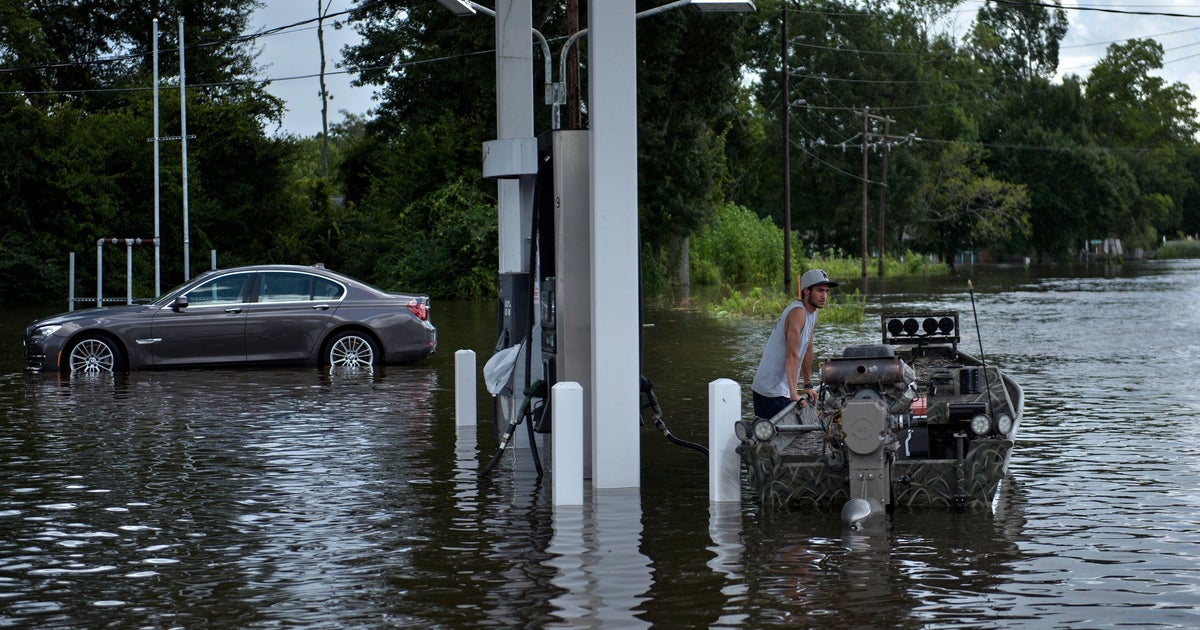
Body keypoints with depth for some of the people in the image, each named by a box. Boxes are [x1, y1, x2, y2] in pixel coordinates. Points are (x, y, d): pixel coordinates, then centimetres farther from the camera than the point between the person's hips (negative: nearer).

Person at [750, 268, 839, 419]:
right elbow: (792, 355, -24)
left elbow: (807, 351, 21)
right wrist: (794, 393, -28)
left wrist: (808, 386, 25)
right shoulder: (798, 312, -18)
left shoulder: (812, 313, 12)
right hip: (772, 390, -9)